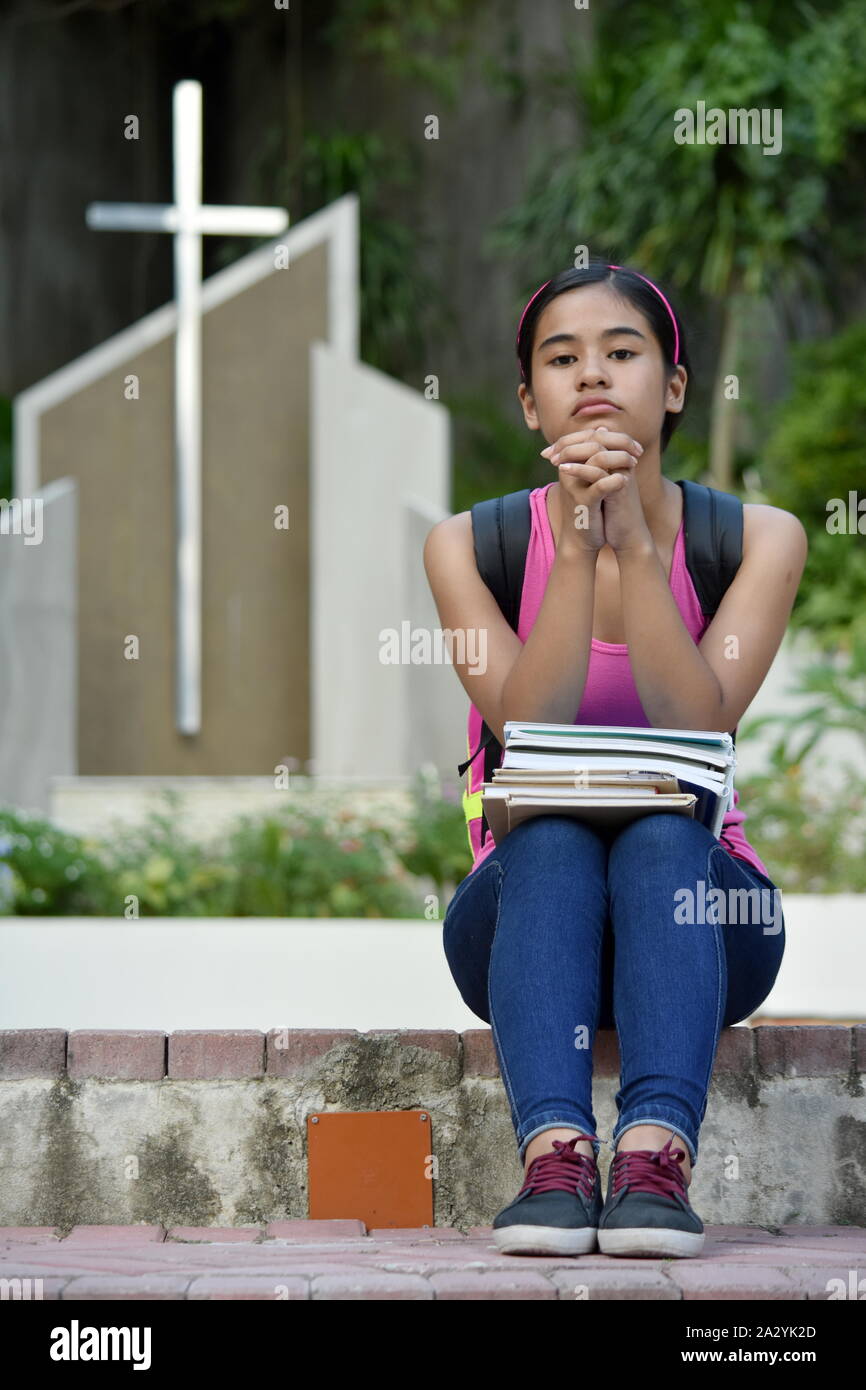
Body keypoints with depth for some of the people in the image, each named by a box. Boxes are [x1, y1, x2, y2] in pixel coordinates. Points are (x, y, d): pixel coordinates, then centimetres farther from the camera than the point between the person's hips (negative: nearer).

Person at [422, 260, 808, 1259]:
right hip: (528, 911, 0)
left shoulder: (758, 538, -2)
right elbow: (529, 735, -16)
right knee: (550, 831, -32)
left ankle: (656, 1157, -51)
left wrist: (634, 542, -24)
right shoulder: (470, 543, -2)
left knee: (663, 827, -33)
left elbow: (700, 731, -17)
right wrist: (577, 550, -24)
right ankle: (553, 1154, -50)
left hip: (691, 913, 0)